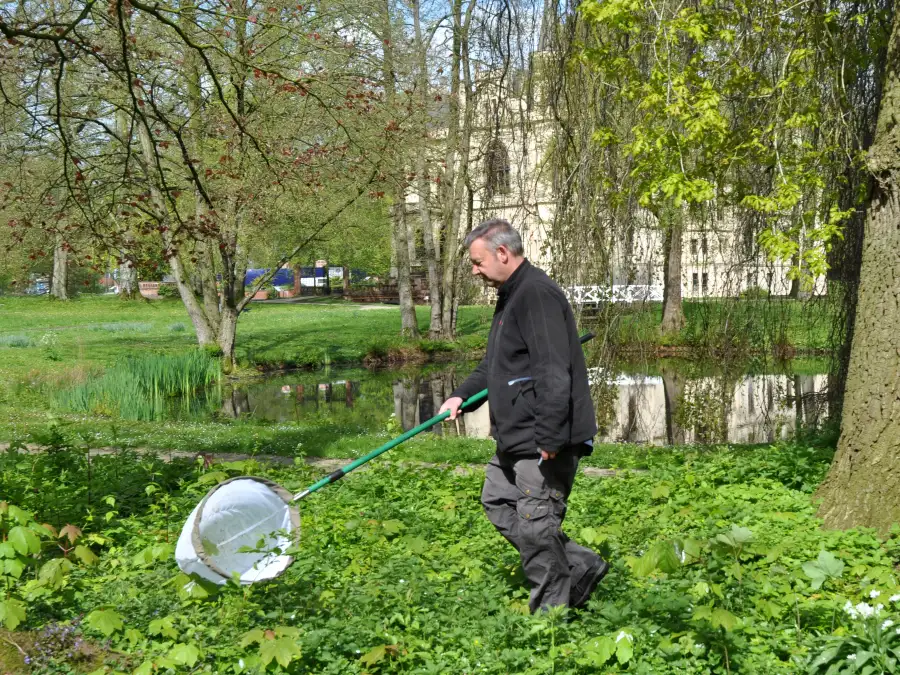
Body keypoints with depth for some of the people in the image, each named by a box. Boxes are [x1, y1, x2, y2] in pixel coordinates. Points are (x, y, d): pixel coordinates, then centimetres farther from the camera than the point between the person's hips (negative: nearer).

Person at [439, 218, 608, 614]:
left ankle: (551, 613, 11)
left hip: (544, 443, -11)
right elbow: (495, 365, 28)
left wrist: (549, 439, -29)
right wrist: (462, 395, 14)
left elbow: (554, 373, -26)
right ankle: (581, 567, 22)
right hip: (516, 440, 11)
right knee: (498, 504, 17)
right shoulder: (510, 295, 17)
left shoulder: (538, 294, -18)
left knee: (536, 525, -4)